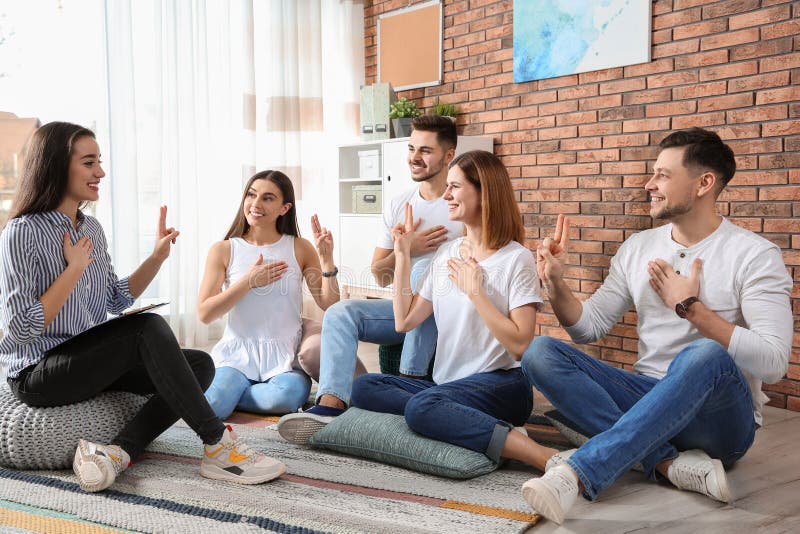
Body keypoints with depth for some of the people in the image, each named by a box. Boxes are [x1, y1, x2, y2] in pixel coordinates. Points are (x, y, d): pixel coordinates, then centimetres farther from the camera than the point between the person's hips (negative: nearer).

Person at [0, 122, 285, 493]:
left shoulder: (92, 228, 9)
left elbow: (116, 301, 15)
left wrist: (157, 257, 3)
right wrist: (74, 269, -20)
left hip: (88, 361, 8)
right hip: (37, 375, -8)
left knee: (199, 365, -8)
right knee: (148, 327, -29)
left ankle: (119, 451, -26)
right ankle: (218, 446, -24)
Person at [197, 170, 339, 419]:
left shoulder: (299, 248, 4)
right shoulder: (223, 250, 2)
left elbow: (329, 305, 0)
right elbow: (204, 313, -4)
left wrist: (327, 260, -12)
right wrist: (249, 281, -12)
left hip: (285, 355, 1)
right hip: (238, 353, -1)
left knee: (288, 396, -32)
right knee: (209, 407, -29)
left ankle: (226, 393, -4)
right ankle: (222, 391, 6)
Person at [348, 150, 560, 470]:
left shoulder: (516, 258, -6)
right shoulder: (446, 255, 14)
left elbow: (520, 345, -14)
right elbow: (404, 322, 11)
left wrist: (474, 291, -15)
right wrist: (402, 255, 9)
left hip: (501, 384, -8)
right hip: (447, 383, 8)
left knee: (422, 407, -34)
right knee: (364, 387, -13)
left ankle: (545, 457, -31)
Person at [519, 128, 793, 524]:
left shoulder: (754, 254, -6)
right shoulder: (638, 248, 9)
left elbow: (773, 363, -16)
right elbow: (589, 328, 10)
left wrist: (690, 307, -17)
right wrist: (555, 283, -7)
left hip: (720, 416, -5)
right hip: (647, 400, 5)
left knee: (705, 355, -39)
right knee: (540, 353, -17)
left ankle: (577, 472, -42)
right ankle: (671, 463, -27)